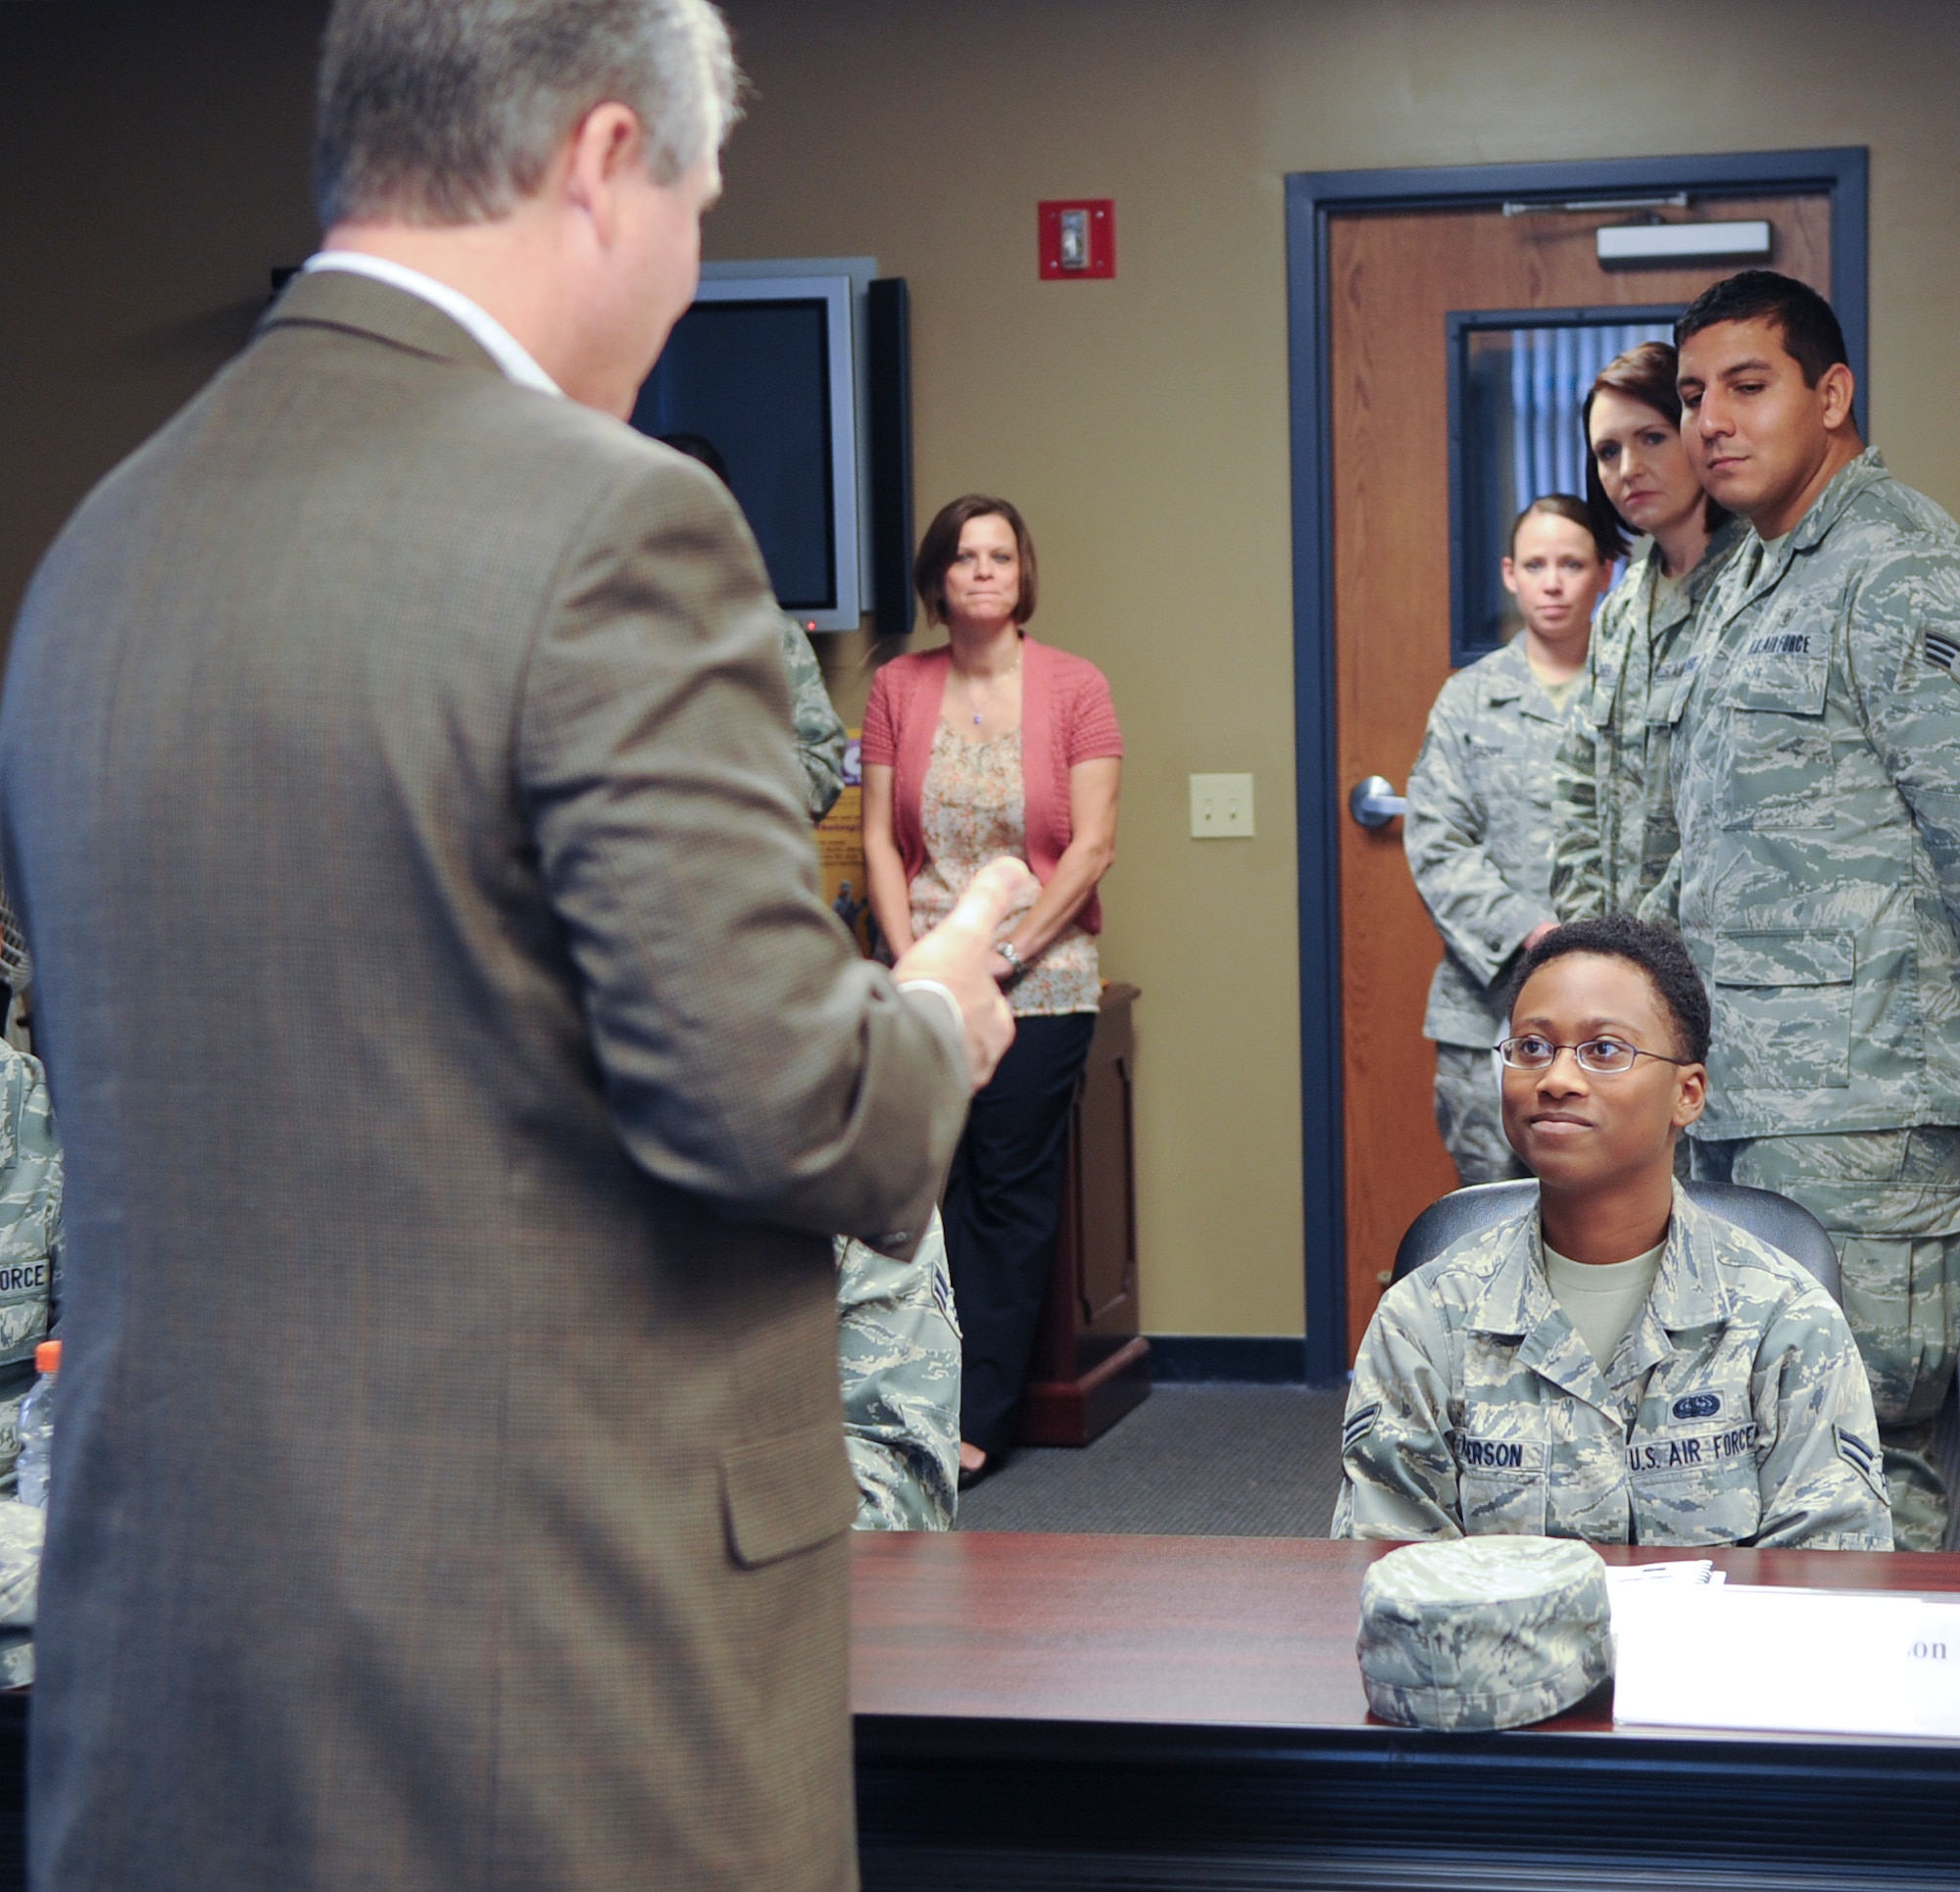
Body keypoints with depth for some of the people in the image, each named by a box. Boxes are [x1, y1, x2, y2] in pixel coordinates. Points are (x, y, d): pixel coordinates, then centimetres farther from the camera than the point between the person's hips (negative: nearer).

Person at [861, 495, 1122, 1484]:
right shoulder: (898, 687, 7)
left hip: (1040, 979, -2)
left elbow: (1091, 846, -3)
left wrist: (1005, 954, -8)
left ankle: (978, 1418, 5)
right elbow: (879, 840, 6)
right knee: (932, 1189, -1)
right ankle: (933, 1405, 6)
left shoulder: (1073, 687, 0)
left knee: (1013, 1193, -1)